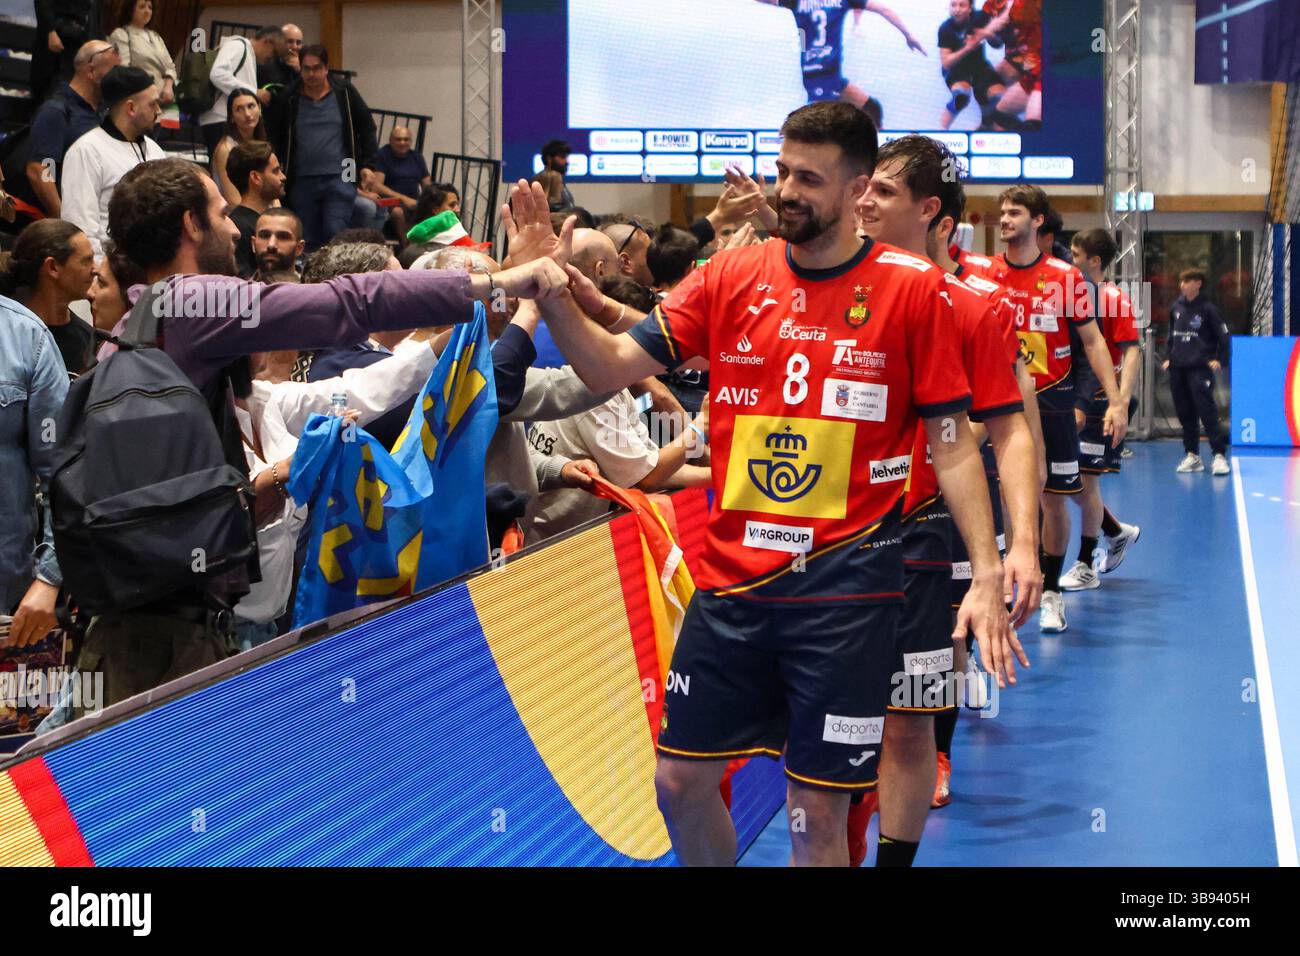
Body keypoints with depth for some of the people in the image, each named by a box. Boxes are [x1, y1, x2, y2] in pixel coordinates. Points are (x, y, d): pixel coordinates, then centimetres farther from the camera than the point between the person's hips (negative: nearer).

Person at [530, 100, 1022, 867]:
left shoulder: (911, 290, -4)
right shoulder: (731, 278, 4)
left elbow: (952, 443, -2)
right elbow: (613, 367, 2)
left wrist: (986, 574, -9)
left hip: (845, 588, -3)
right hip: (730, 578, 4)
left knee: (818, 813, 1)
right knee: (682, 781, 8)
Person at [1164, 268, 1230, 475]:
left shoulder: (1208, 309, -5)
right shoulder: (1176, 308, 11)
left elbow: (1225, 337, -2)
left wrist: (1220, 360, -7)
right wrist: (1169, 357, 15)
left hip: (1200, 368, -6)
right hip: (1177, 369, 6)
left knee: (1207, 411, -13)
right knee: (1185, 414, 7)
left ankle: (1219, 455, -12)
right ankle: (1192, 455, 13)